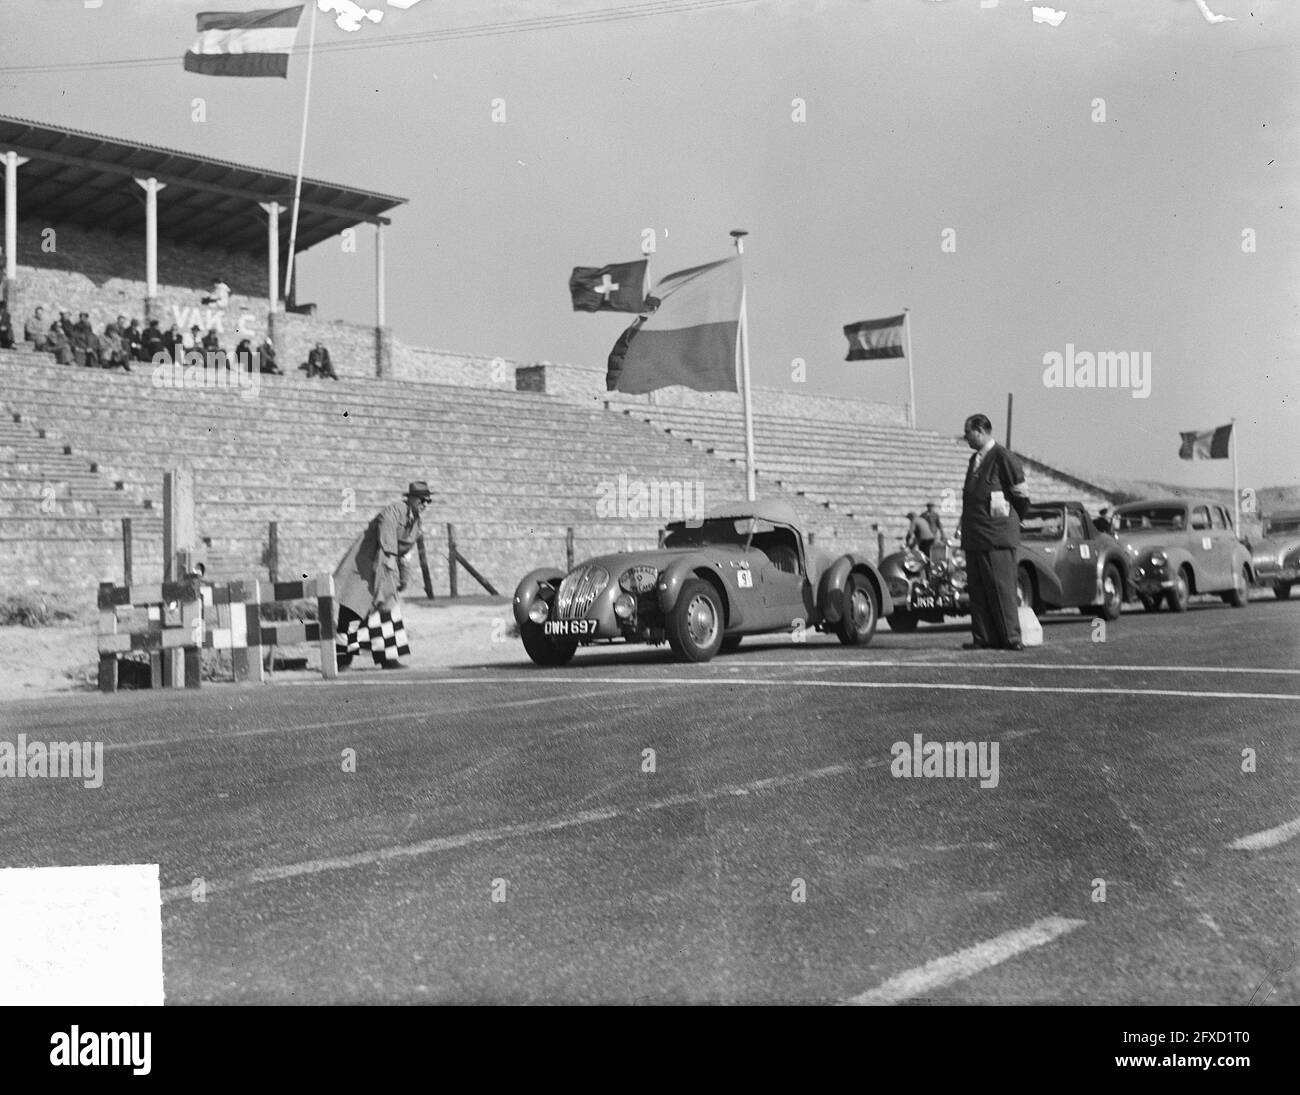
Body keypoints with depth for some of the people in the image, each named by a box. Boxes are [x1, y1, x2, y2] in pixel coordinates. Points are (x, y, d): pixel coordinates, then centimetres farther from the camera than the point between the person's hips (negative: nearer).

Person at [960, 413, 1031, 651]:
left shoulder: (1003, 457, -8)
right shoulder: (974, 459, 17)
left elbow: (1021, 494, -5)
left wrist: (1010, 520, 7)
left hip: (996, 535, -8)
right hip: (973, 535, 8)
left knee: (1001, 587, -7)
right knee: (977, 589, 6)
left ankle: (1010, 637, -3)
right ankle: (983, 638, 10)